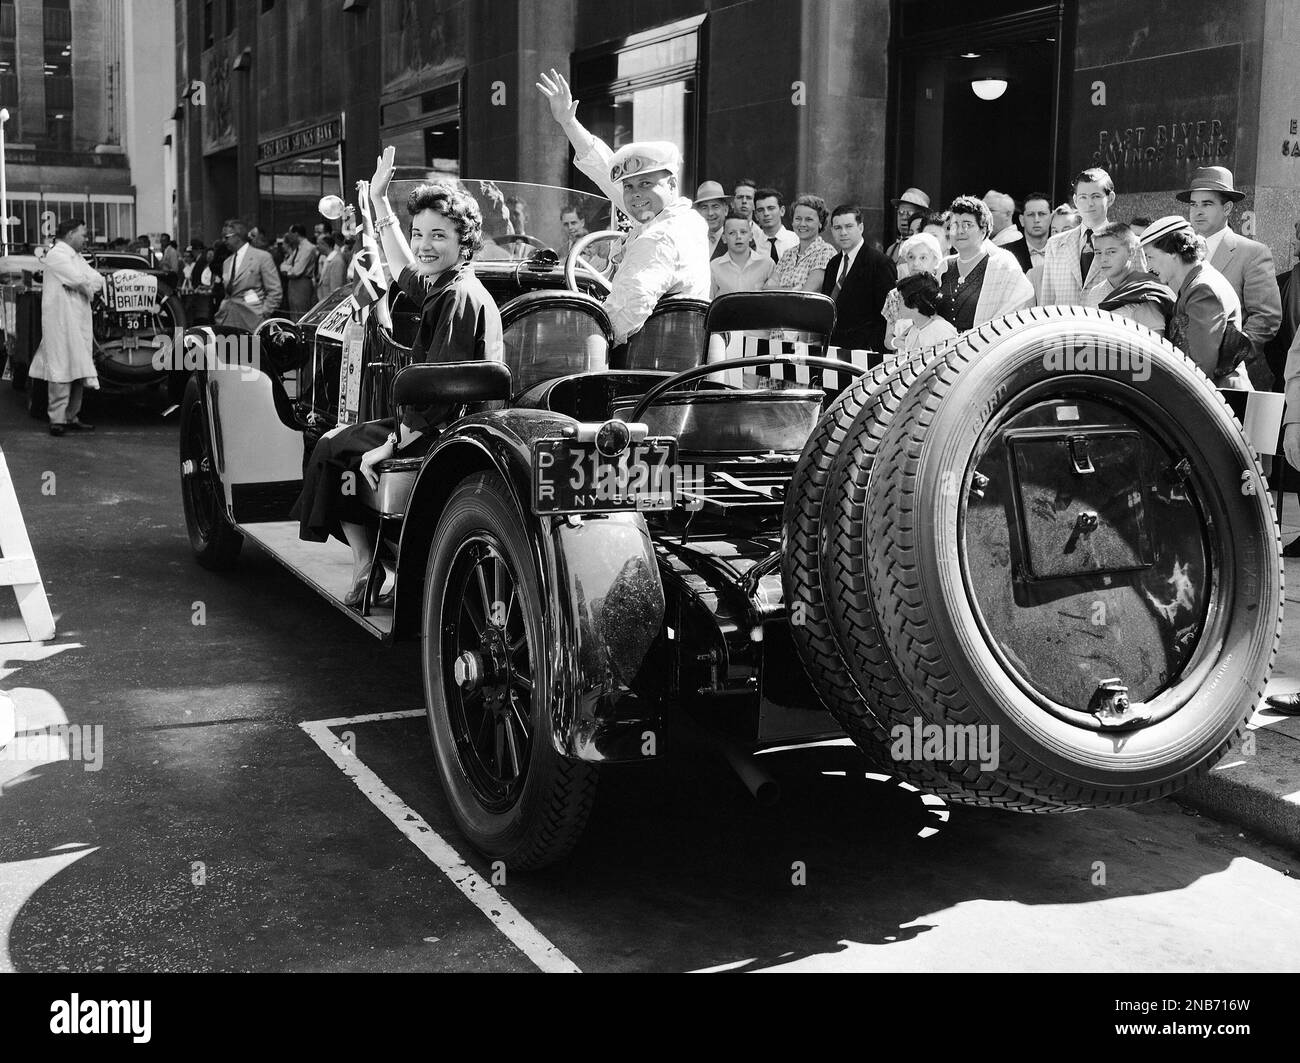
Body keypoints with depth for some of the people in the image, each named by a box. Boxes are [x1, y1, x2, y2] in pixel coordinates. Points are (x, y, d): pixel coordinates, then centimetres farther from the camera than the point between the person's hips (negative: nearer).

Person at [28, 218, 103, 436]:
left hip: (79, 322, 9)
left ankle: (71, 416, 15)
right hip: (62, 322, -9)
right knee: (62, 370, -9)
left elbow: (99, 280, 14)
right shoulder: (56, 255, -8)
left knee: (77, 369, 10)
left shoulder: (76, 257, 22)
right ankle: (57, 419, -7)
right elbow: (79, 281, -17)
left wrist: (87, 285, -5)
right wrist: (91, 286, 3)